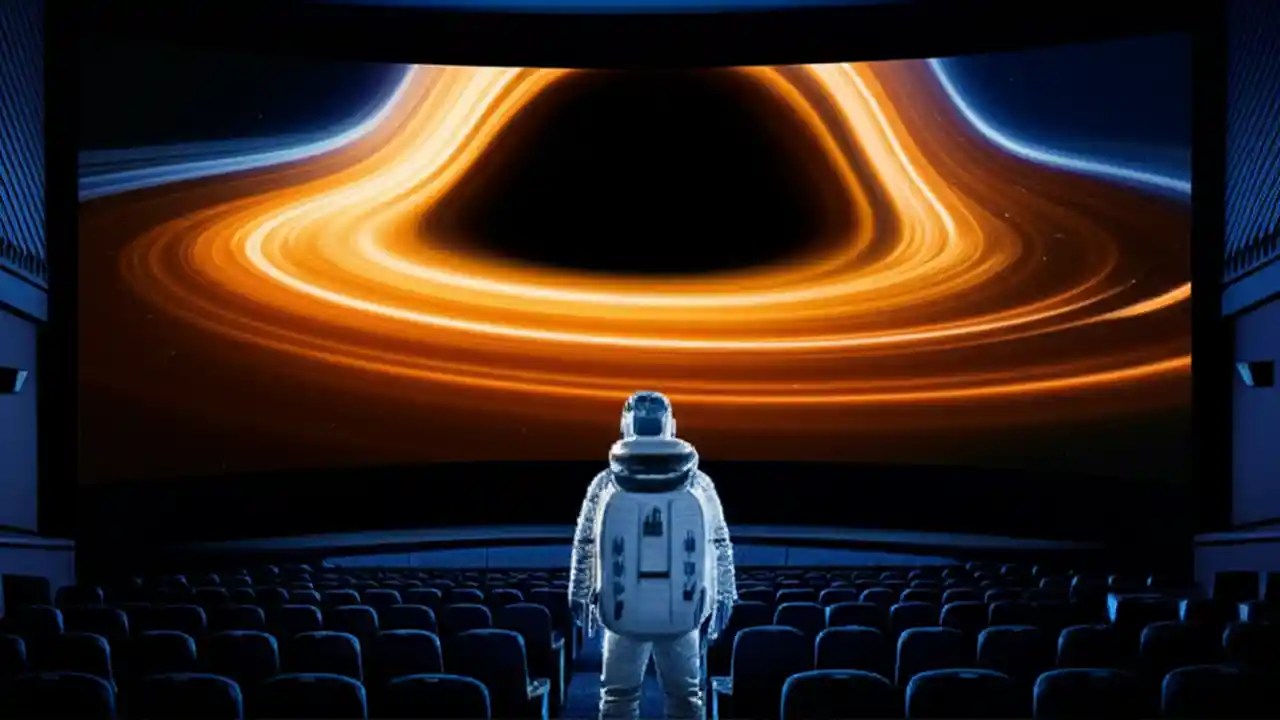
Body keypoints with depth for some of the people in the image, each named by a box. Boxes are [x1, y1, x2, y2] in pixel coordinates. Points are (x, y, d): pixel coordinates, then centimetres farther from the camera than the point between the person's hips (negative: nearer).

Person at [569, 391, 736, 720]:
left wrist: (580, 596, 17)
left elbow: (584, 545, 4)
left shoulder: (605, 485, -6)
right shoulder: (699, 484, -5)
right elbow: (720, 546, 3)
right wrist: (722, 600, 15)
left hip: (622, 615, 0)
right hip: (683, 614, 0)